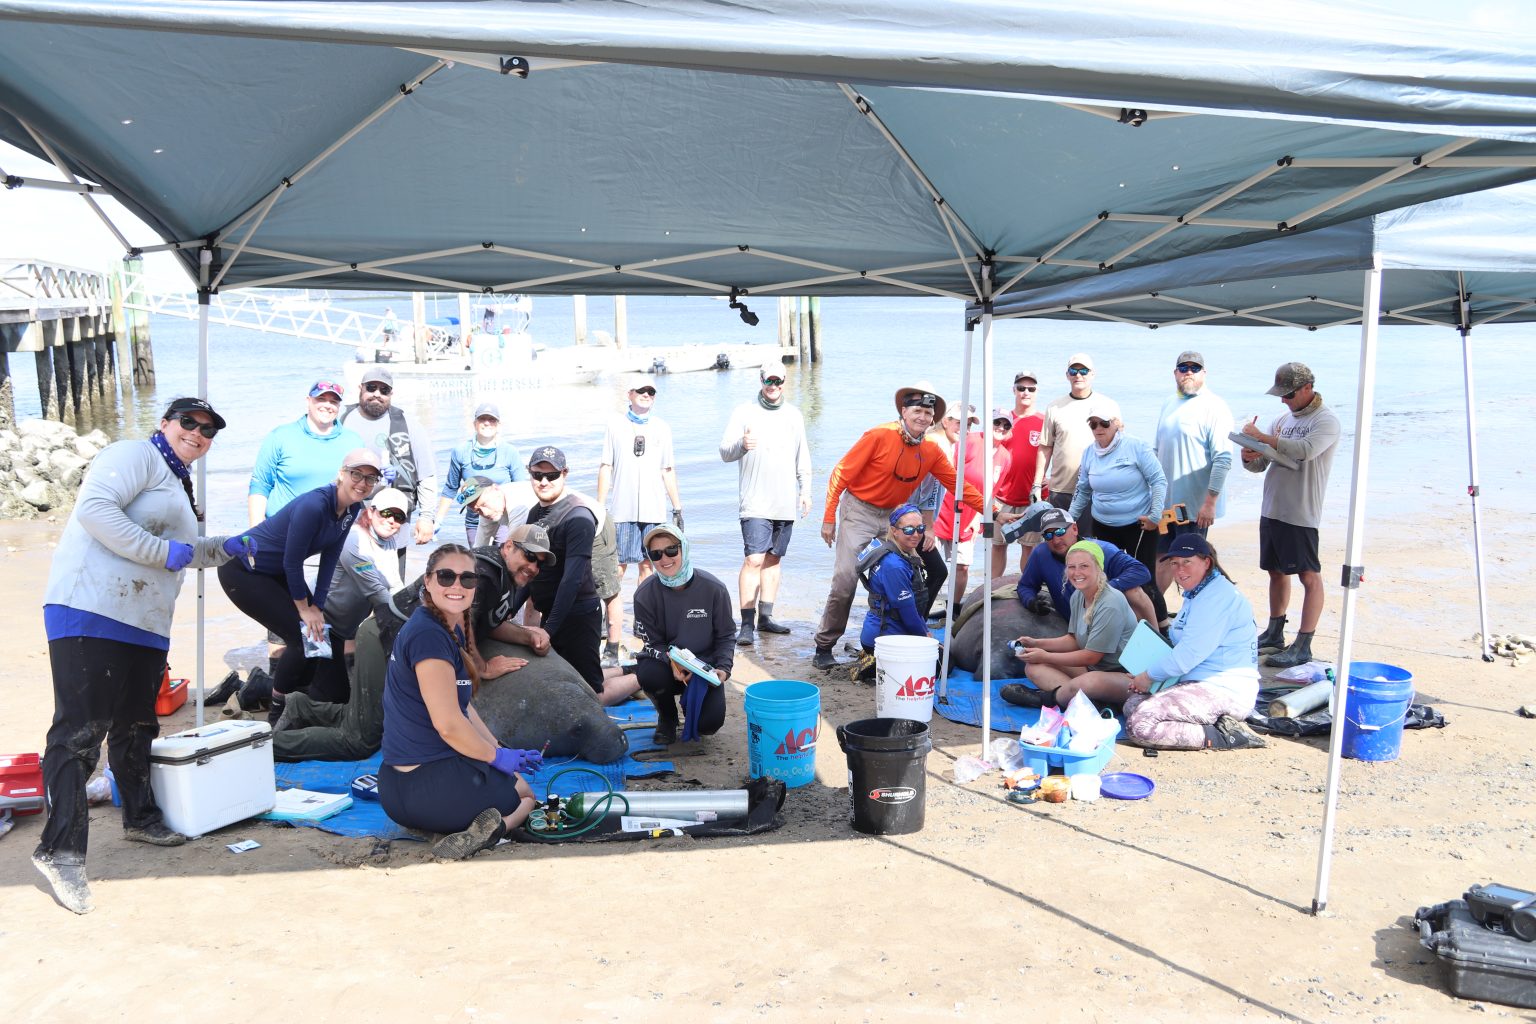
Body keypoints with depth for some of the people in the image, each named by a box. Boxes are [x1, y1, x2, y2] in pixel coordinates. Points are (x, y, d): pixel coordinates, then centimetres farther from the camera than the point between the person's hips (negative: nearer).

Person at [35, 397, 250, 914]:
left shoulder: (177, 485, 26)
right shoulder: (136, 456, -4)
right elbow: (94, 508, -20)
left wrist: (226, 547, 23)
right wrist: (164, 551, -19)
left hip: (145, 626, 10)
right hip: (90, 610, -10)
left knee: (135, 726, 18)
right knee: (80, 730, -11)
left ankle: (140, 817, 32)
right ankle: (61, 849, -9)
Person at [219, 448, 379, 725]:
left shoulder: (352, 508, -6)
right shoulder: (314, 506, -32)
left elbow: (330, 557, -1)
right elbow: (292, 563, -25)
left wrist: (318, 605, -5)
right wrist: (304, 607, -14)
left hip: (277, 572, 9)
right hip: (242, 572, -9)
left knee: (319, 631, 4)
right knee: (302, 637, -13)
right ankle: (278, 713, 5)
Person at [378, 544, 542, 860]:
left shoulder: (453, 629, 12)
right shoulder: (429, 635, -20)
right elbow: (448, 724, -22)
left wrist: (498, 749, 12)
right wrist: (498, 756, -8)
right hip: (428, 784, -10)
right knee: (526, 795, 15)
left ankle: (476, 830, 6)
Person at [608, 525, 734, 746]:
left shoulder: (713, 589, -12)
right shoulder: (645, 593, -12)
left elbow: (726, 635, -1)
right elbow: (653, 642, -7)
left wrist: (723, 668, -17)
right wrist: (671, 660, -28)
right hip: (665, 662, 0)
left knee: (708, 724, -21)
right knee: (649, 675, -35)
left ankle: (689, 703, 20)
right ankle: (667, 716, 1)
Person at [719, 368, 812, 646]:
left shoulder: (794, 415, 15)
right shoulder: (744, 412, 1)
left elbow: (802, 457, 21)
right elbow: (724, 452, -5)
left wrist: (805, 490, 14)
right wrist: (742, 445, -25)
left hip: (785, 504, 5)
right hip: (755, 503, -5)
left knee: (773, 559, 10)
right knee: (753, 560, -13)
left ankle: (765, 617, 19)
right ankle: (747, 625, -13)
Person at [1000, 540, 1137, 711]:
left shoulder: (1111, 604, -20)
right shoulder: (1078, 596, 5)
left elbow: (1091, 656, -18)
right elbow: (1075, 640, 15)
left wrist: (1046, 656, -10)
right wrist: (1037, 643, 2)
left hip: (1125, 676, -9)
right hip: (1092, 669, 9)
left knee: (1090, 682, -42)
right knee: (1033, 667, -6)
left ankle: (1046, 698, -14)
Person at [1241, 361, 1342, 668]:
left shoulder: (1326, 421, -8)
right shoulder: (1284, 418, 13)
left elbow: (1305, 450, -28)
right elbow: (1261, 464, 15)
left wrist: (1261, 437, -21)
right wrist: (1250, 457, -9)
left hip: (1301, 514, -8)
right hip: (1271, 509, 8)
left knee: (1309, 577, -2)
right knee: (1277, 572, 16)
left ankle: (1303, 646, -2)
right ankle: (1275, 634, 27)